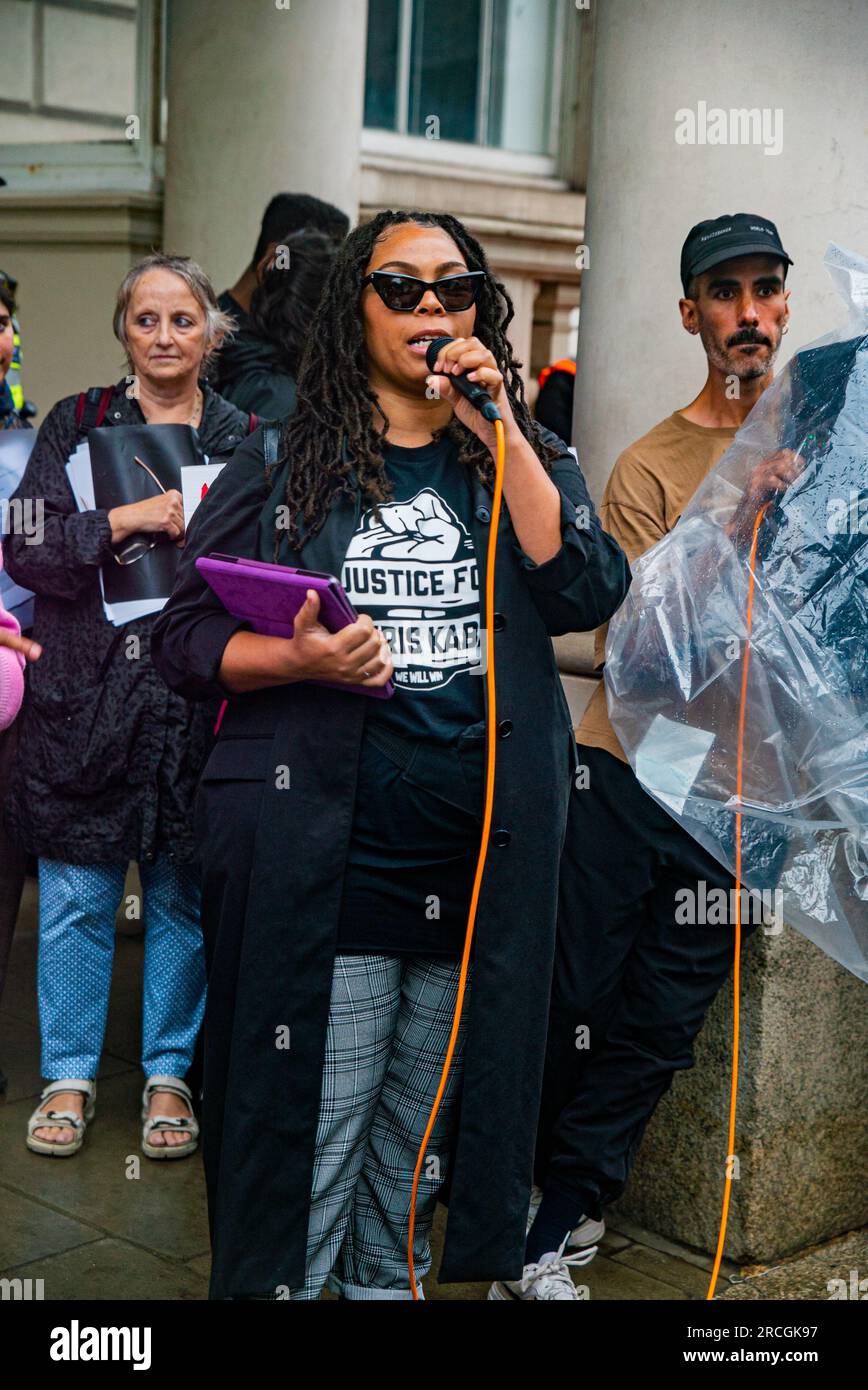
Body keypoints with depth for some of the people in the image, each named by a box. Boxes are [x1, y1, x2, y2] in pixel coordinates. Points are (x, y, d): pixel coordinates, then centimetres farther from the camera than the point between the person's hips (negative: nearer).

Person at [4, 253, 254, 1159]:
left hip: (198, 700, 1)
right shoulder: (76, 425, 6)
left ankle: (169, 1073, 23)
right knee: (77, 895, 6)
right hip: (87, 694, 0)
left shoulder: (243, 439, 8)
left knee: (183, 896, 7)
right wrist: (126, 519, -16)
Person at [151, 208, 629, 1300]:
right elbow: (184, 640, 3)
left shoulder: (526, 461, 13)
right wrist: (301, 657, -16)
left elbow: (587, 595, -5)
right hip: (320, 869, -2)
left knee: (416, 1142, 15)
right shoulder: (282, 464, 6)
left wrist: (500, 434, -9)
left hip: (482, 869, 3)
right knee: (309, 1148, -1)